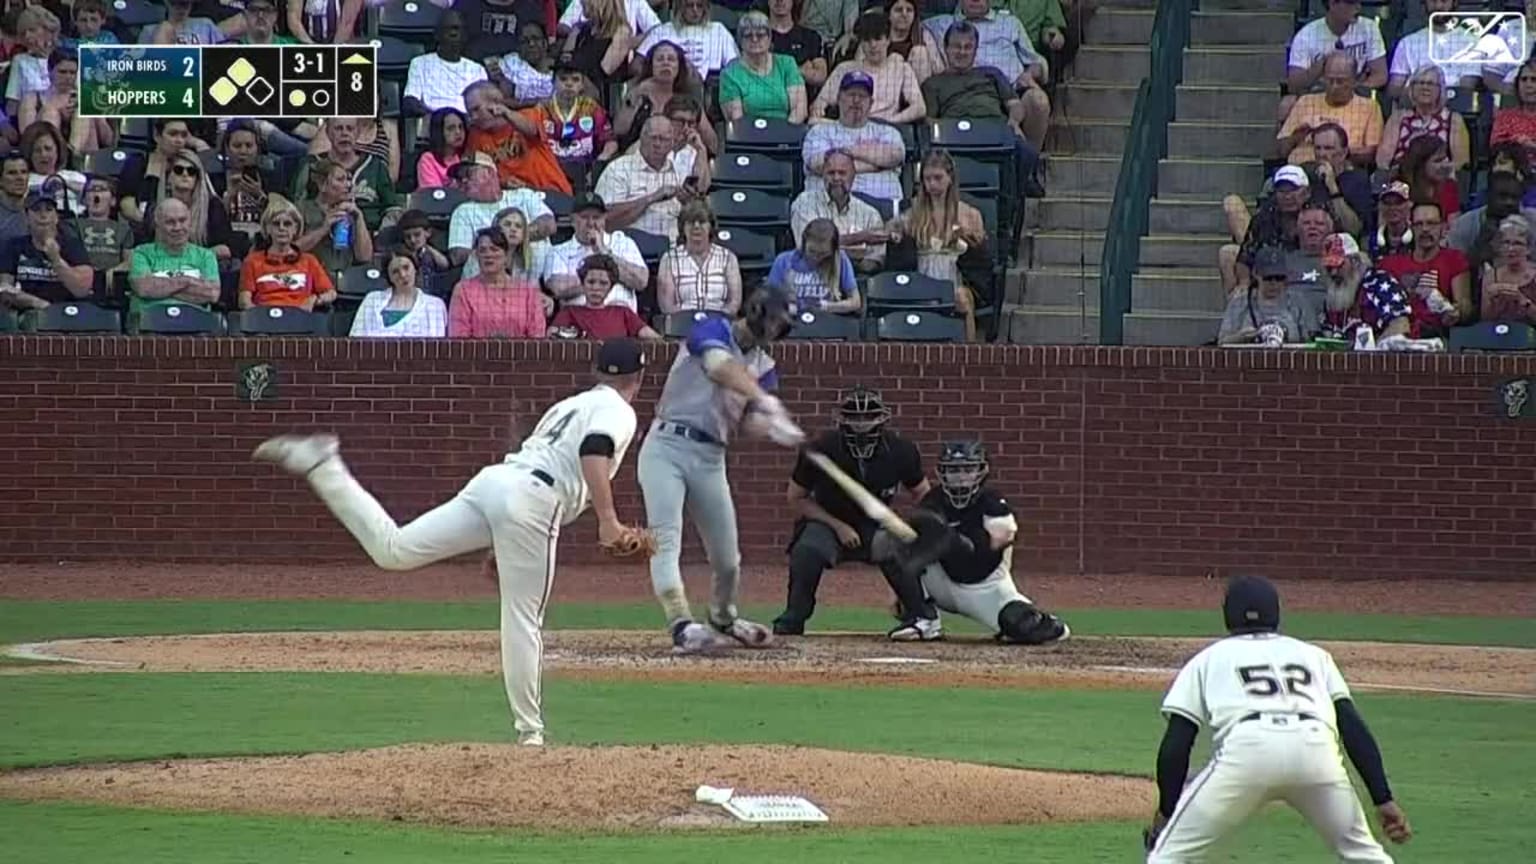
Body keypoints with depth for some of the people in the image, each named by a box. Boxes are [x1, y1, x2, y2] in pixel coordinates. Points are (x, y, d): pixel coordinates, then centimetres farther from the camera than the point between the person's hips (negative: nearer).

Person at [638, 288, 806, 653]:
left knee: (727, 554, 10)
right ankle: (682, 625, -28)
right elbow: (720, 366, -27)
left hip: (710, 458, 6)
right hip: (667, 446, -6)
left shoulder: (764, 368, 13)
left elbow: (755, 420, 0)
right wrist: (765, 400, -40)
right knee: (666, 540, -19)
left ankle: (723, 615, 36)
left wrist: (775, 428, -25)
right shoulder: (715, 330, -5)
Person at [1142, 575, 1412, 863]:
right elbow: (1354, 729, 18)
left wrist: (1166, 810, 27)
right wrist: (1383, 799, 13)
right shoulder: (1314, 655, 32)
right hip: (1316, 748, 2)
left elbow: (1175, 744, 17)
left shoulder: (1208, 658, 28)